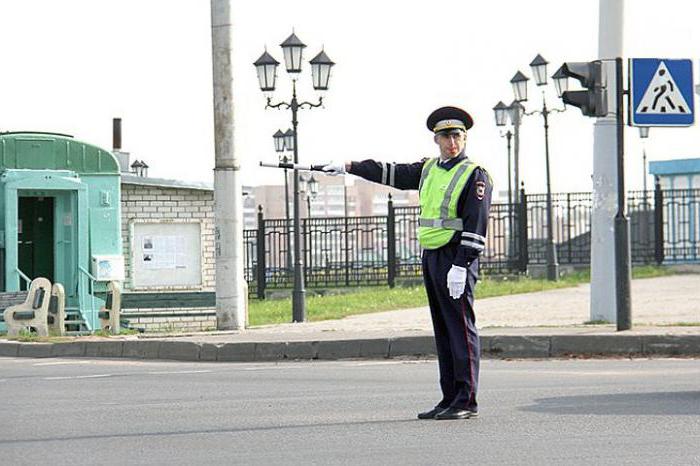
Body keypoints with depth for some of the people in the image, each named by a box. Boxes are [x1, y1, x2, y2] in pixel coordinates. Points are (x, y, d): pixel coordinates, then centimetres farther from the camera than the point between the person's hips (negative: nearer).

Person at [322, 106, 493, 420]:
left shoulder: (475, 175, -8)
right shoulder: (429, 169, 15)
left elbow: (476, 226, -15)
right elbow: (390, 173, 23)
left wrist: (460, 266, -21)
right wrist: (349, 167, 21)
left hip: (457, 259, -8)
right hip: (431, 257, 8)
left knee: (461, 328, -8)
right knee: (443, 331, 8)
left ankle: (467, 402, -7)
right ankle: (450, 400, 11)